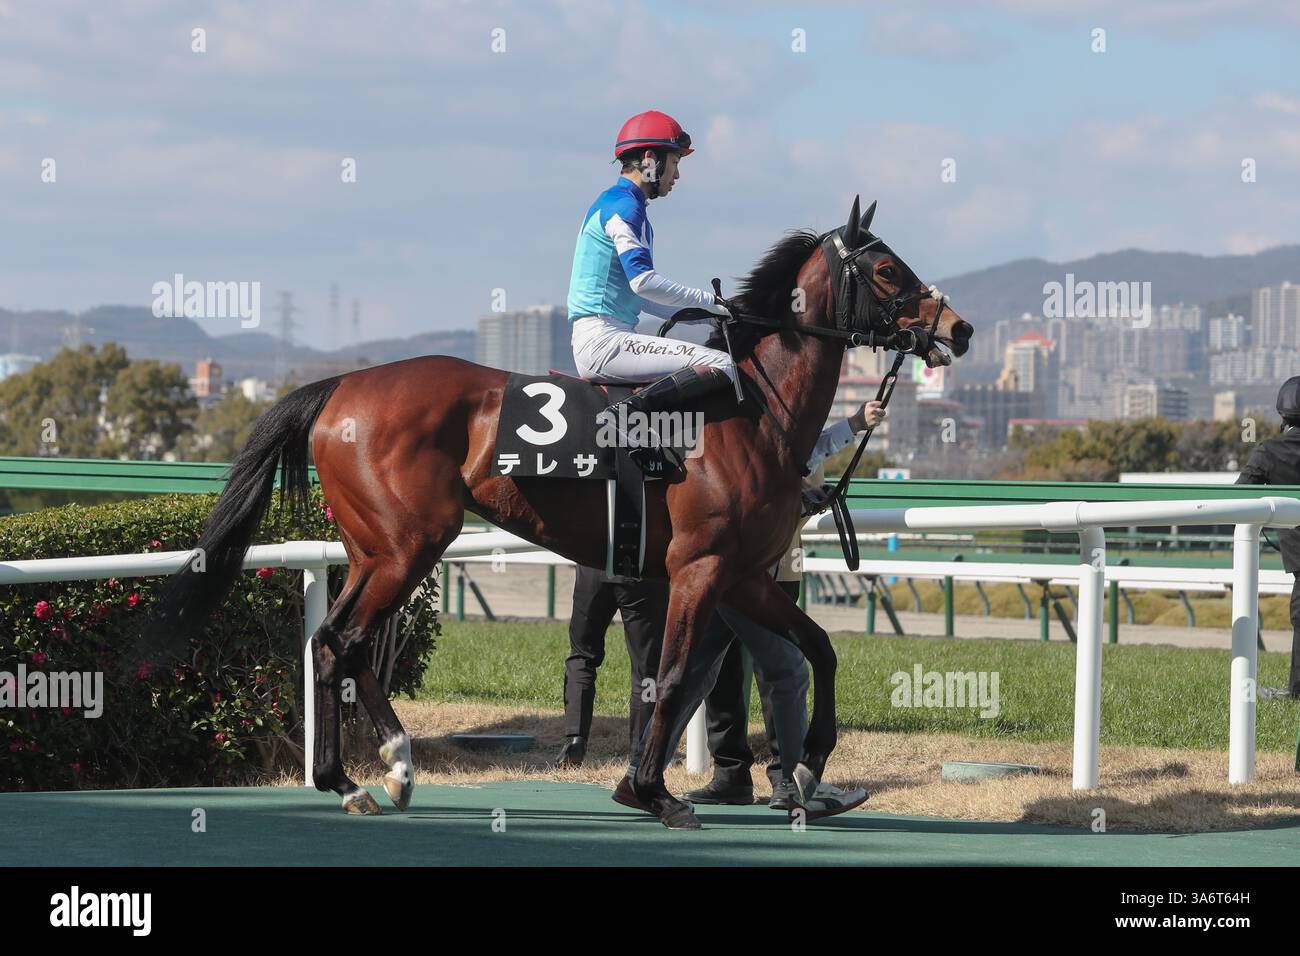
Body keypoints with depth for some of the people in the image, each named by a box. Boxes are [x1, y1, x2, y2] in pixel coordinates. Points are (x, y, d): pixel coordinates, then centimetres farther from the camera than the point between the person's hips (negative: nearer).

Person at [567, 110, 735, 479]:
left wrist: (703, 312, 17)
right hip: (602, 340, -11)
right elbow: (643, 281, -20)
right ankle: (630, 417, -28)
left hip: (602, 341, 11)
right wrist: (709, 301, -11)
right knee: (721, 365, -21)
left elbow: (637, 293, 26)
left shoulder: (625, 206, 24)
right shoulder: (624, 205, -8)